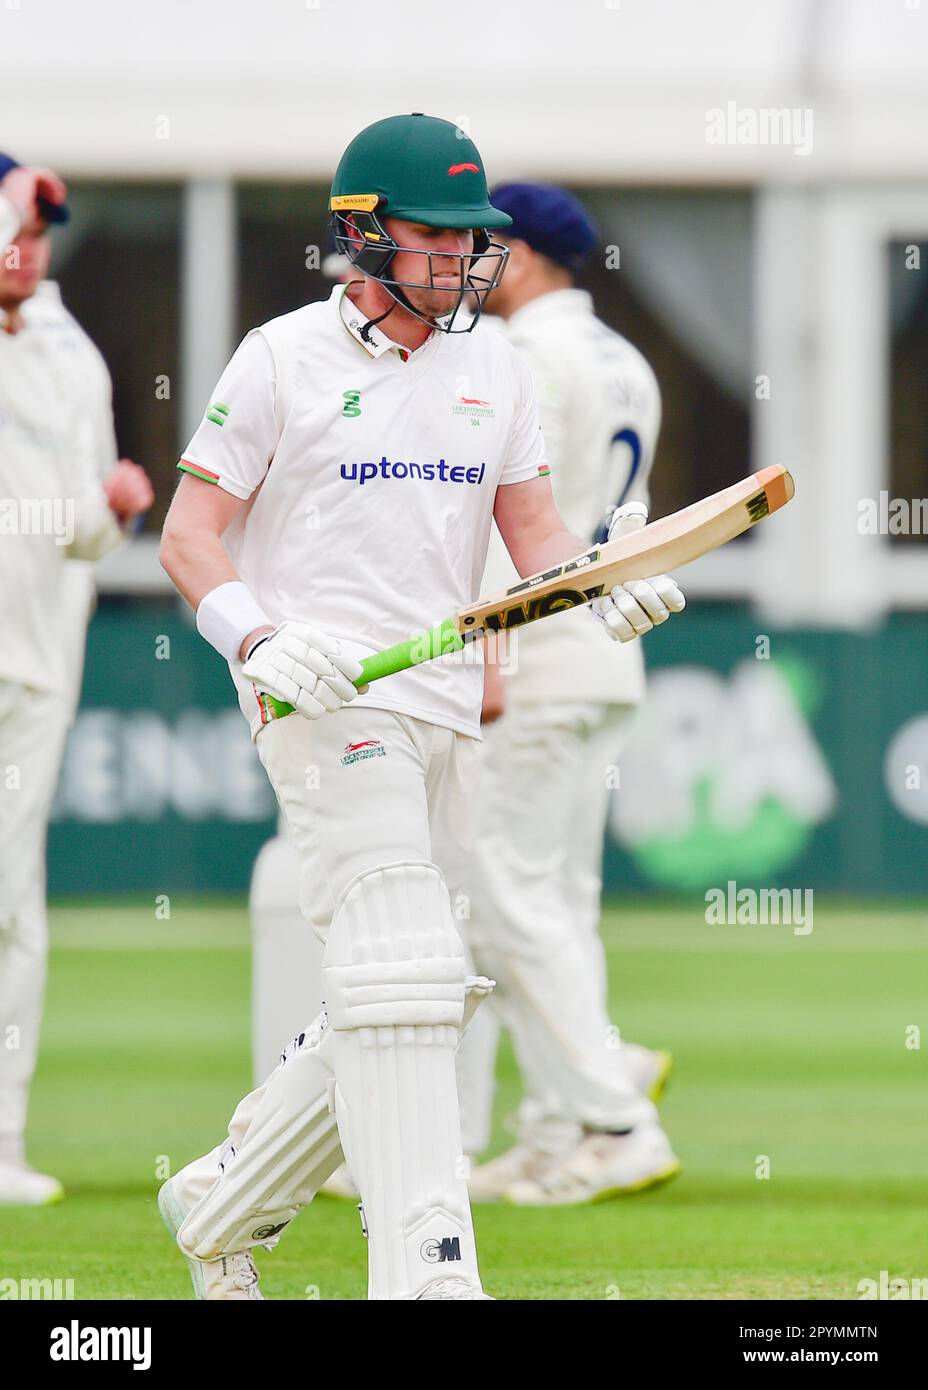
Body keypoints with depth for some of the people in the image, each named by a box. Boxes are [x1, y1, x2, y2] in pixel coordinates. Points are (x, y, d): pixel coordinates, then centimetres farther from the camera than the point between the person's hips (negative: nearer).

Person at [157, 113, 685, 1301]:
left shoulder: (494, 372, 14)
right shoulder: (284, 359, -2)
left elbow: (535, 533, 10)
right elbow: (191, 535, -4)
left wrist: (604, 587, -13)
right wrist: (260, 642, -21)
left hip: (447, 712, 7)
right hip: (325, 702, -7)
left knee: (403, 1000, 9)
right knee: (402, 978, -18)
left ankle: (224, 1203, 26)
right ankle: (425, 1269, -22)